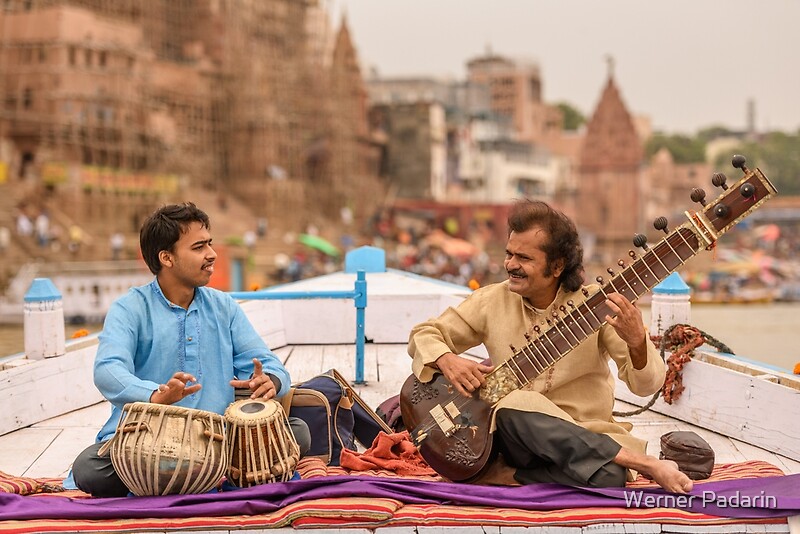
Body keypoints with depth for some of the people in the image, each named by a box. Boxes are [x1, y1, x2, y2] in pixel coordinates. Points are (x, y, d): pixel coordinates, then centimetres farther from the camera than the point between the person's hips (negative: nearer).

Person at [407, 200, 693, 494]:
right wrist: (446, 359, -12)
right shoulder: (492, 301, 2)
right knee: (518, 404, -35)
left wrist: (636, 341, -32)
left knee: (609, 476, -36)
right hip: (517, 435, 2)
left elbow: (647, 384, -10)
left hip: (587, 440, -1)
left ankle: (505, 475, -15)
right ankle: (645, 464, -27)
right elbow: (423, 334, 11)